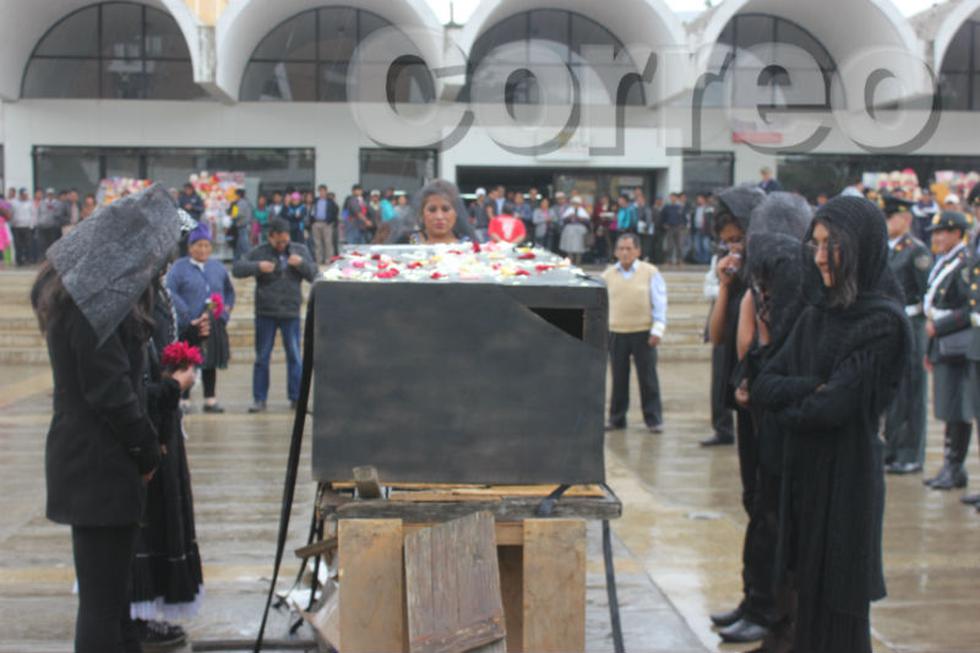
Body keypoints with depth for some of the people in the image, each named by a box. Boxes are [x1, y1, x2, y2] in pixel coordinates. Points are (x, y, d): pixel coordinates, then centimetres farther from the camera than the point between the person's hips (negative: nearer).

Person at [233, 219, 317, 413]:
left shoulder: (300, 251, 7)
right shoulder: (259, 252, 2)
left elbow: (314, 275, 5)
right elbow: (237, 269, -4)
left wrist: (301, 263, -14)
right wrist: (258, 266, -20)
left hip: (291, 313, 1)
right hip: (265, 313, -1)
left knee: (294, 356, 2)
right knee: (262, 357, 4)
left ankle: (296, 397, 9)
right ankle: (259, 399, 10)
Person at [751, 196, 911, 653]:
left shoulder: (882, 324, -14)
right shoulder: (816, 314, 8)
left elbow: (837, 406, -21)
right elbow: (763, 387, 3)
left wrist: (788, 402, -3)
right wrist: (816, 388, -14)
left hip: (847, 479, -7)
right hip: (803, 473, 7)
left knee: (837, 606, 3)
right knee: (807, 594, 14)